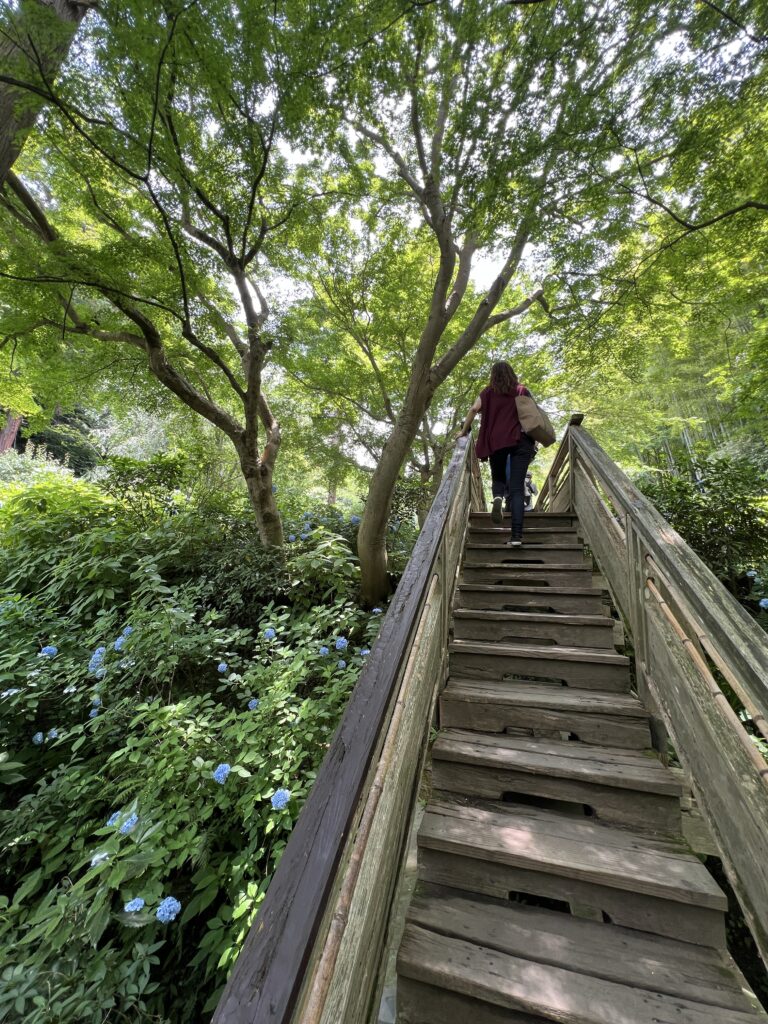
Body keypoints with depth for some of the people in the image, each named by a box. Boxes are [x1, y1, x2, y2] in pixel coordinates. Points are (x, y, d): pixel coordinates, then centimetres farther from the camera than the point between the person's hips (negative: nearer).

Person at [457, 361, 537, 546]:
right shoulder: (523, 391, 16)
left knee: (498, 478, 20)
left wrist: (464, 431, 12)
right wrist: (533, 441, 19)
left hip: (496, 441, 0)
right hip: (521, 441, 0)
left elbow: (473, 410, 3)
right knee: (517, 488, -4)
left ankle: (497, 498, -17)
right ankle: (516, 536, -13)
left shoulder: (488, 392, 14)